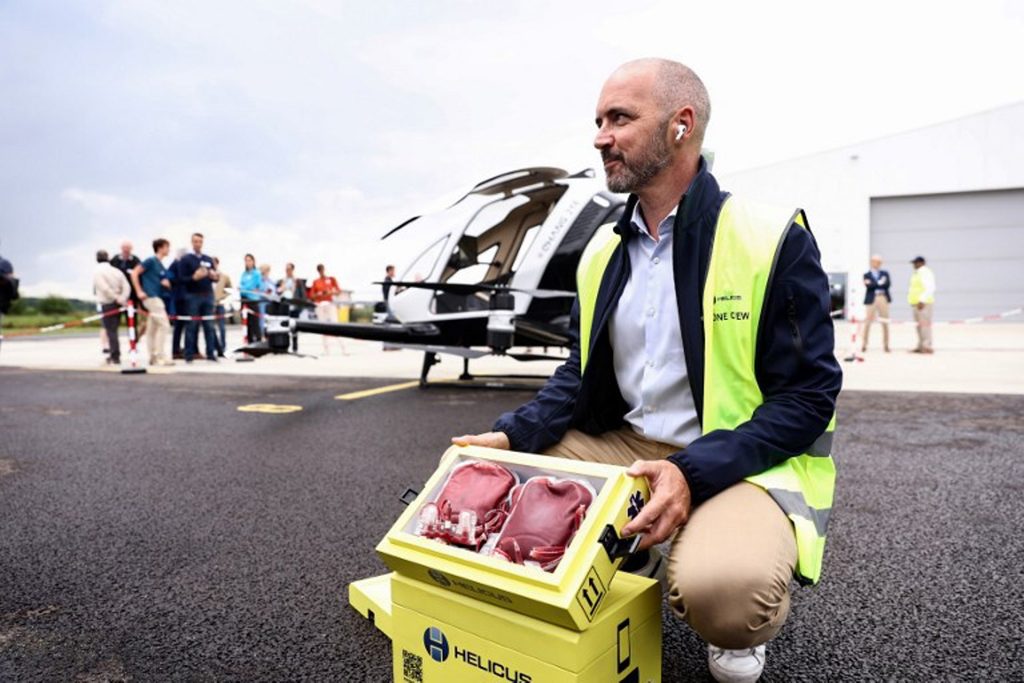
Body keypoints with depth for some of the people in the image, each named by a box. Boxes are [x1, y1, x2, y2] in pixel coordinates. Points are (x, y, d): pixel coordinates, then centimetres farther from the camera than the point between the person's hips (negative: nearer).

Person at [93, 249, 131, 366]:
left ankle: (115, 357, -4)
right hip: (117, 304, 5)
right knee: (113, 330, 14)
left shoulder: (97, 271, -6)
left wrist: (118, 299, -12)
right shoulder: (117, 271, 10)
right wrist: (122, 299, -11)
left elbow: (105, 288, -18)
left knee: (111, 331, -3)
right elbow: (127, 286, -2)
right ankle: (114, 355, 19)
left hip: (106, 304, -5)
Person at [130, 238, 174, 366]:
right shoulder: (151, 261, -6)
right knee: (164, 325, -13)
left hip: (157, 297, 9)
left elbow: (167, 285, 23)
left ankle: (153, 357, 15)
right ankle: (160, 357, -11)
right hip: (151, 297, -9)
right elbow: (134, 273, -11)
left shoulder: (161, 266, 17)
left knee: (152, 328, 11)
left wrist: (167, 284, 0)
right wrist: (139, 291, -15)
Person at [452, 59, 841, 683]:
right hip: (621, 445, 6)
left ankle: (741, 627, 5)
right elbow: (582, 374, 13)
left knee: (720, 590, -35)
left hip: (742, 461, -5)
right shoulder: (603, 253, 7)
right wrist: (513, 436, -6)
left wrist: (694, 474, -27)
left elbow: (808, 396, -13)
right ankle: (627, 558, 15)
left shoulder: (774, 239, -12)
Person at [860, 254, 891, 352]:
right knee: (868, 323, -3)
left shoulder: (885, 273, 14)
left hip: (883, 299, 2)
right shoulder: (867, 275, 7)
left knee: (885, 323, 3)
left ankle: (886, 345, 9)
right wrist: (880, 283, -6)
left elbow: (887, 284, -4)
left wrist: (874, 284, -8)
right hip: (871, 300, -2)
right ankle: (864, 344, 5)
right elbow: (868, 286, -10)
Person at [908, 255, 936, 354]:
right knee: (919, 325, 10)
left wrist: (922, 300, -26)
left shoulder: (925, 272, -11)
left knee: (924, 324, -13)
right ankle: (921, 347, 14)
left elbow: (930, 288, -20)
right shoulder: (916, 273, 19)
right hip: (916, 303, 10)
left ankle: (927, 347, -14)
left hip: (923, 304, -10)